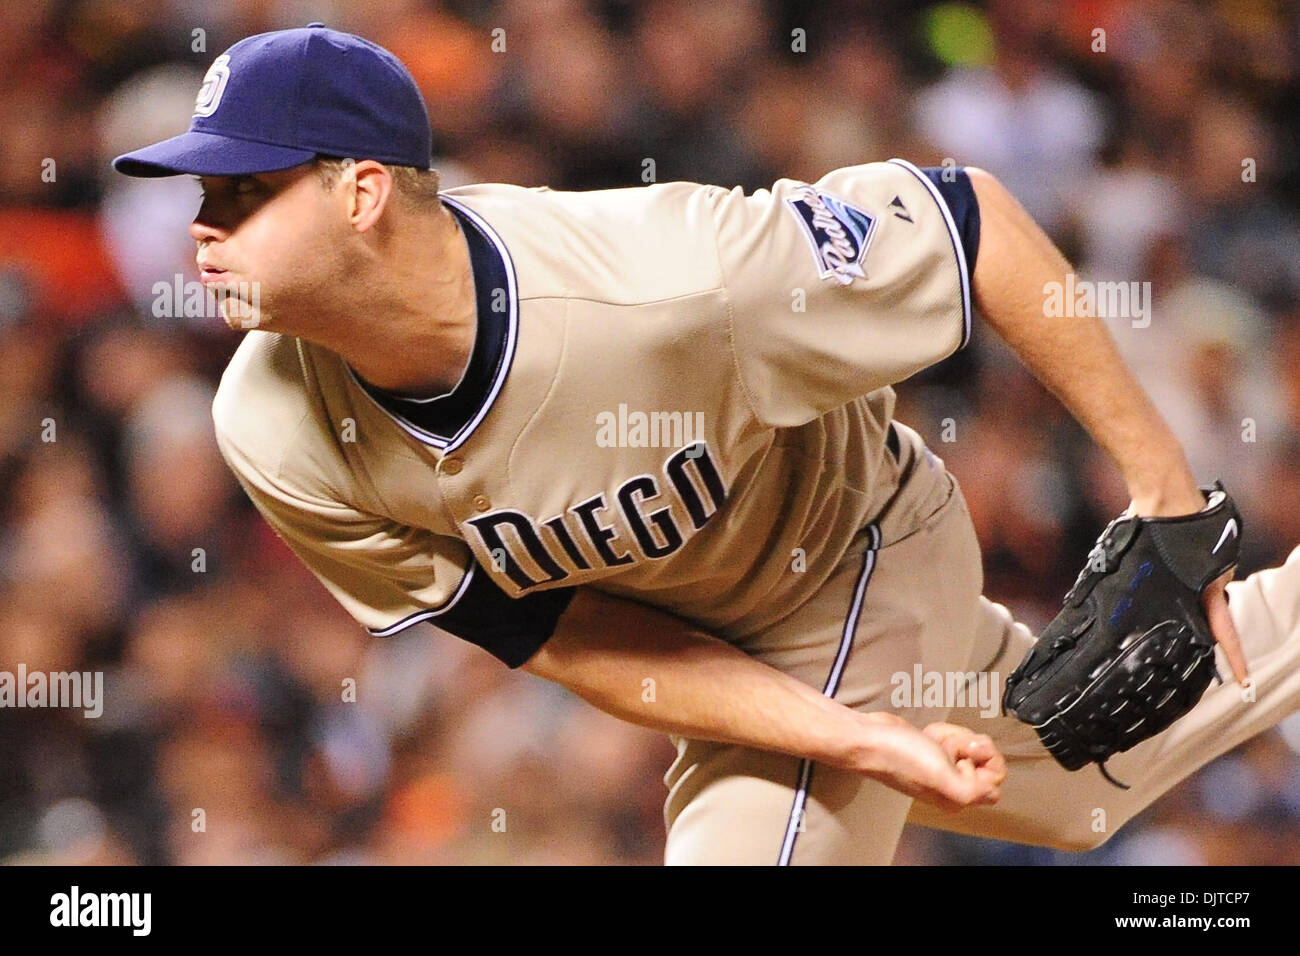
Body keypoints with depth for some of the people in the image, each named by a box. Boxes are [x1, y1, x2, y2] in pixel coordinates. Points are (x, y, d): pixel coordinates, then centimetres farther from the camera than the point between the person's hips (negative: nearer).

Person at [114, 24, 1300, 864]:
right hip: (701, 632, 5)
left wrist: (1160, 481, -24)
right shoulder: (277, 435, -26)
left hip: (861, 567, -5)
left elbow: (967, 217, -28)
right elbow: (558, 632, -18)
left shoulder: (667, 282, -41)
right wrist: (860, 741, -27)